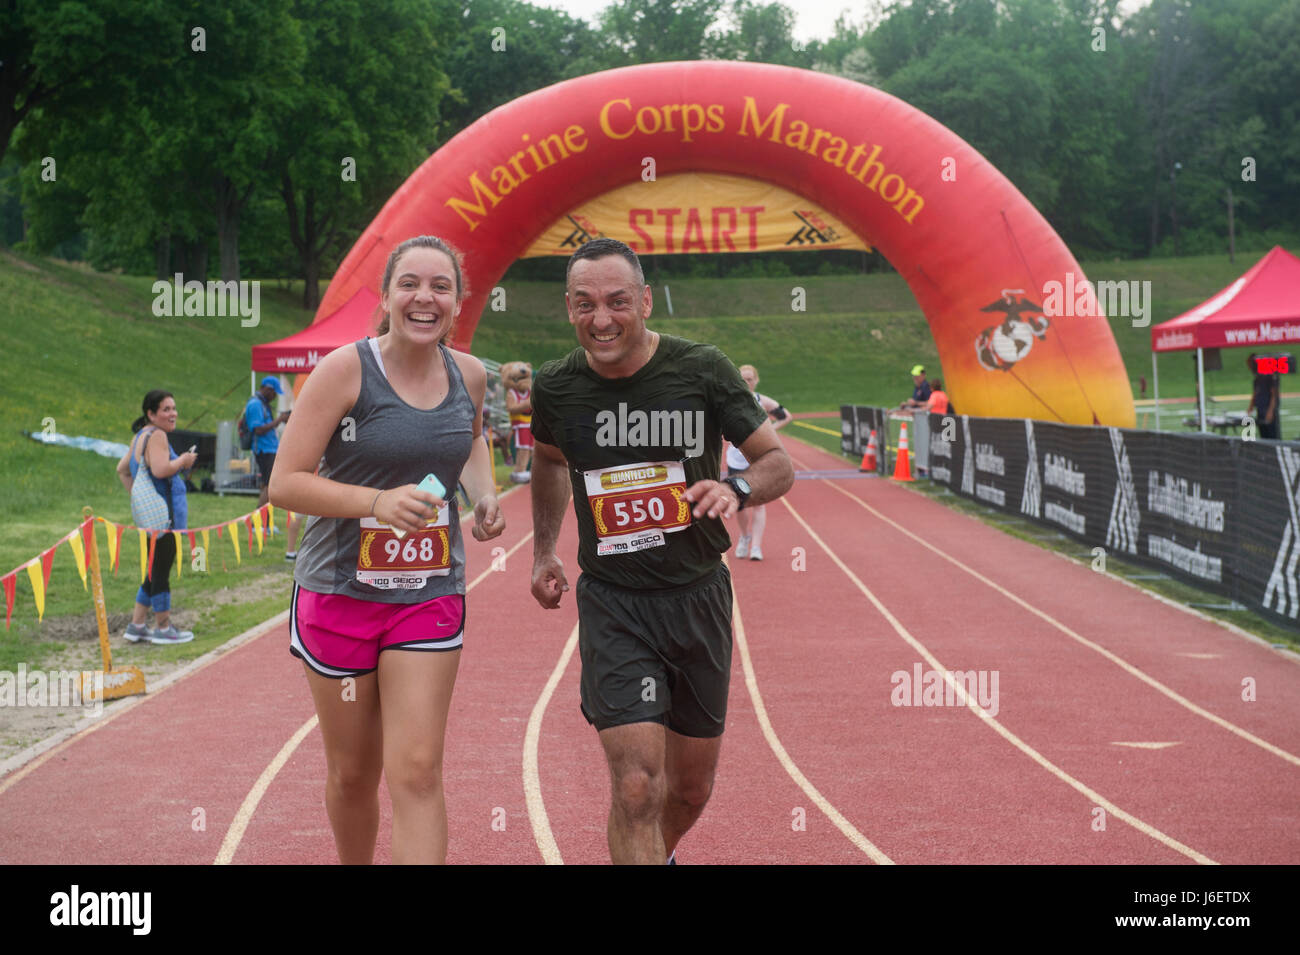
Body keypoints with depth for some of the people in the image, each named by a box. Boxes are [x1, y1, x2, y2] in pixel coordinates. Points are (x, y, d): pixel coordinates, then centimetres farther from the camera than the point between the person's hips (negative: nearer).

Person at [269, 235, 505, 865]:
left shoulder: (469, 376, 2)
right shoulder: (344, 370, -13)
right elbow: (284, 484, -15)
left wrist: (484, 494, 7)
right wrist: (378, 500, -28)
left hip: (430, 596, 2)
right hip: (339, 594, -2)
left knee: (417, 771, -8)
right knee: (353, 773, 11)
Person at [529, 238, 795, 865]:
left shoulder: (701, 370, -10)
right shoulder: (556, 388, -4)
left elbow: (779, 463, -3)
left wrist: (737, 490, -24)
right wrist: (544, 550, 15)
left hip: (698, 596, 1)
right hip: (612, 602, -1)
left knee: (691, 788, 15)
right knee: (636, 788, -15)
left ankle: (660, 854, 46)